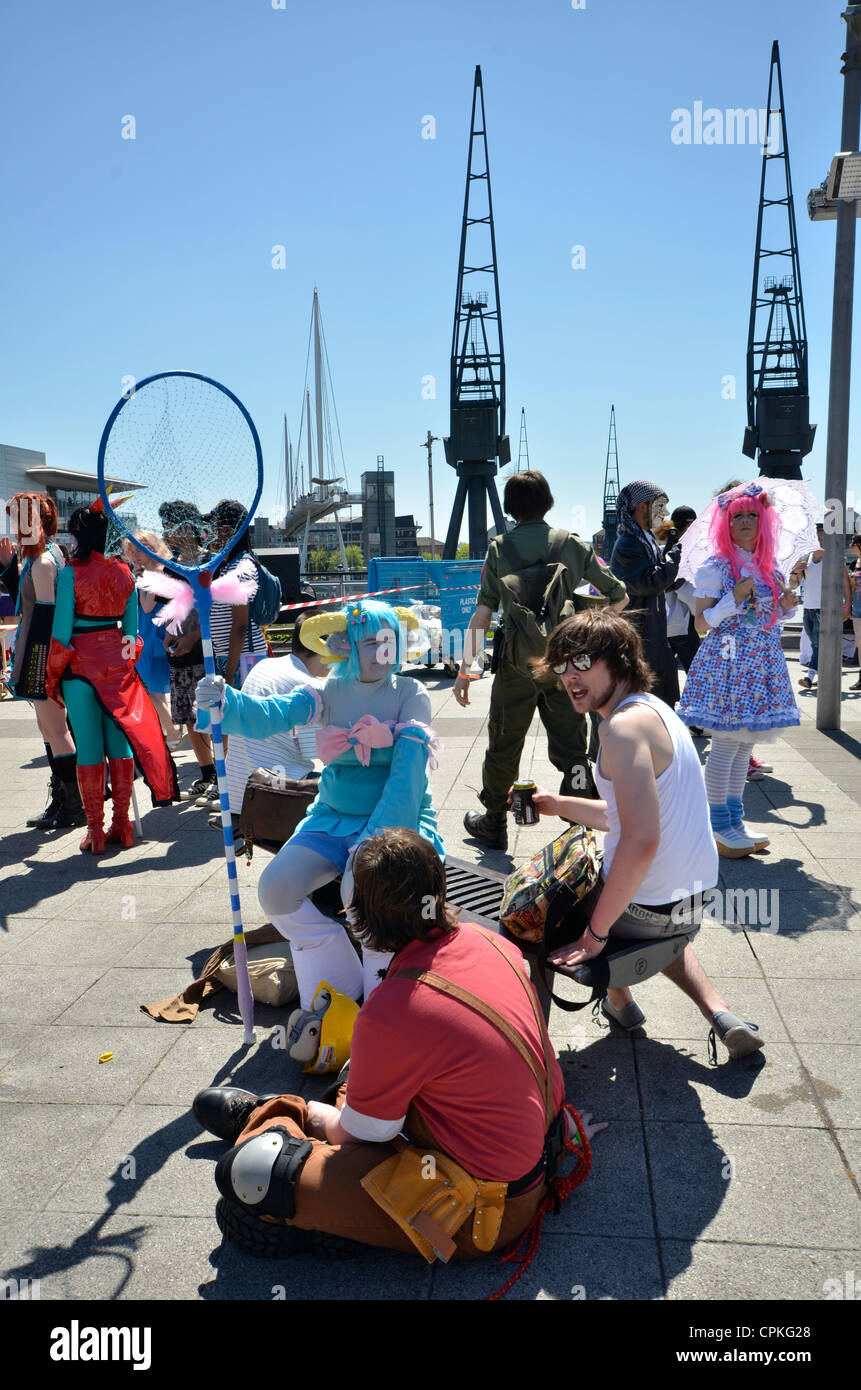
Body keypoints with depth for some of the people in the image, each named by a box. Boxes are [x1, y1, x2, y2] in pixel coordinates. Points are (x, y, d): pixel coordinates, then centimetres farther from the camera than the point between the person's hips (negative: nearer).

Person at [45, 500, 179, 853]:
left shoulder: (71, 573, -9)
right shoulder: (123, 572, 5)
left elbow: (61, 630, -9)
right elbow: (132, 627, 8)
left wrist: (53, 677, 0)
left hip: (81, 665, -4)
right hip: (117, 663, 4)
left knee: (89, 748, 2)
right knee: (119, 742, 9)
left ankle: (95, 830, 7)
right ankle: (121, 825, 14)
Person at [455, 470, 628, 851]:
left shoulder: (499, 548, -1)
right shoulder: (572, 544, 3)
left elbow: (482, 615, -6)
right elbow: (620, 597, 7)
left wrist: (465, 669, -2)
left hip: (516, 662, -1)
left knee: (503, 747, 14)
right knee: (570, 748, 7)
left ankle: (493, 824, 30)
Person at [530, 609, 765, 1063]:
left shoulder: (623, 724, -24)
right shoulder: (654, 708, 7)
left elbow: (641, 841, -32)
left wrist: (595, 935, -24)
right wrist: (557, 804, 17)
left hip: (648, 906, -8)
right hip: (692, 897, 9)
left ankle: (619, 1001, 34)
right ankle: (719, 1014, 24)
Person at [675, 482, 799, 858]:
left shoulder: (769, 567, 13)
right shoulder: (716, 566, -6)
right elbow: (702, 622, -9)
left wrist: (783, 608, 2)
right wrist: (736, 598, -19)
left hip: (763, 664, 7)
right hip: (728, 662, -7)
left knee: (744, 744, 11)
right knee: (725, 745, -5)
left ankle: (734, 821, 20)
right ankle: (720, 827, 3)